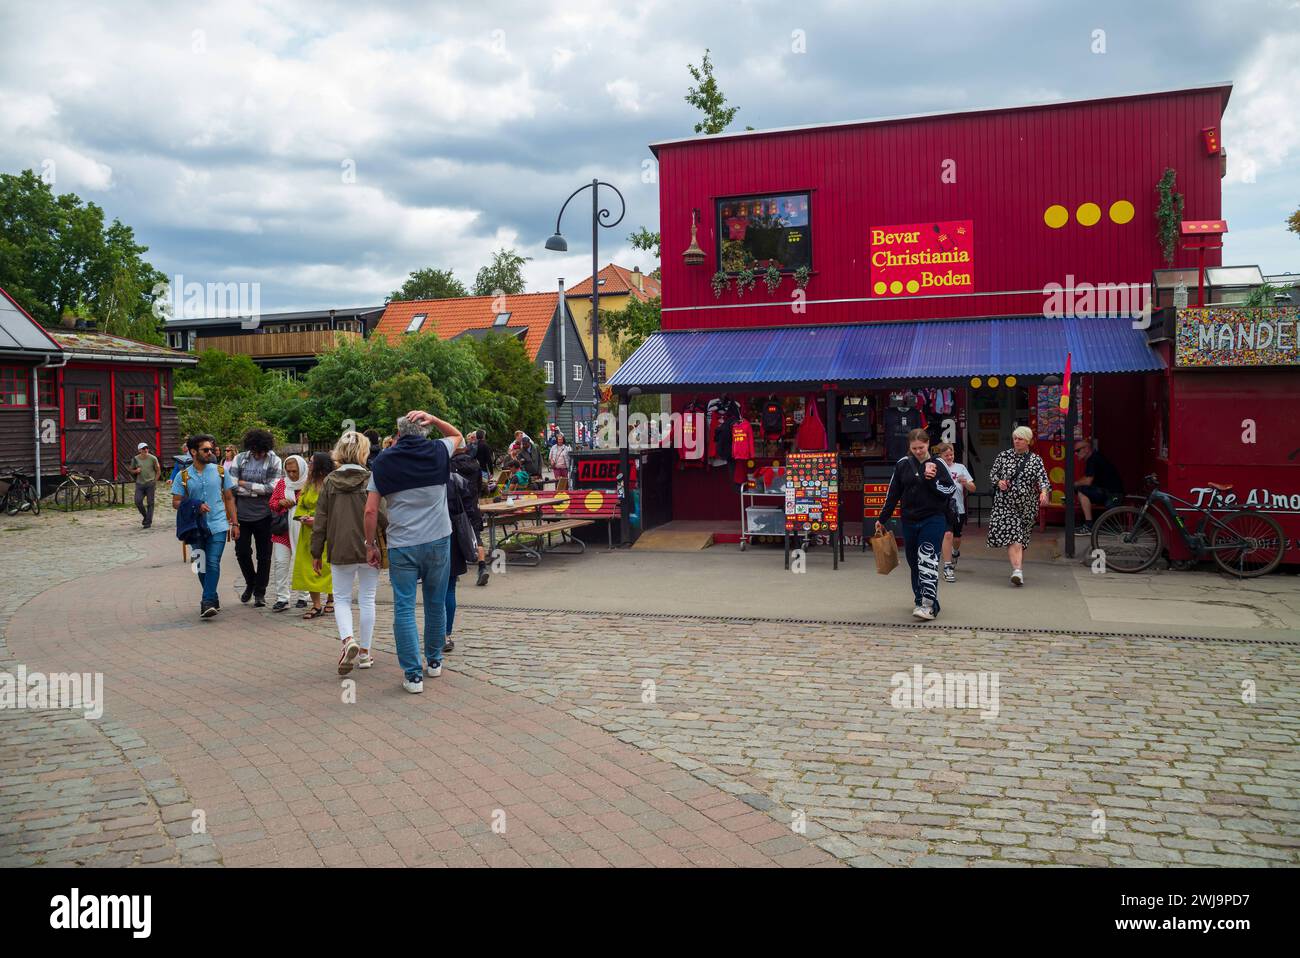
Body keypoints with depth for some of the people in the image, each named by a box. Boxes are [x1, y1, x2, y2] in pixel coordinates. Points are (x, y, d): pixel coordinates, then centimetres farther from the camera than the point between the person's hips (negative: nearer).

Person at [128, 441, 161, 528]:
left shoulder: (153, 458, -3)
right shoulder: (135, 459, 3)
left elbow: (158, 471, 5)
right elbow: (131, 470, 15)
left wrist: (154, 481, -1)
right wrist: (135, 471, -8)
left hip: (150, 484, -2)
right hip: (139, 484, 2)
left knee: (150, 503, -1)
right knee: (138, 502, -6)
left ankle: (148, 522, 6)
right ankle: (145, 516, 20)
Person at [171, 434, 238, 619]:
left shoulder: (220, 471, 4)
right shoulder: (183, 476, 2)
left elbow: (229, 498, 9)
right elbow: (176, 502, 3)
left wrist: (234, 523, 4)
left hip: (218, 526, -2)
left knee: (213, 563, -13)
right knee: (201, 566, 9)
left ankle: (207, 602, -16)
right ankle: (213, 600, 24)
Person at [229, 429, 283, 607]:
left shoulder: (275, 461, -5)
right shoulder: (240, 459, 0)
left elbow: (272, 487, -14)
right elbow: (232, 486, -7)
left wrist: (246, 484, -10)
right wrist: (259, 490, -11)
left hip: (263, 515, -2)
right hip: (242, 514, 2)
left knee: (264, 555, 5)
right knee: (242, 552, 7)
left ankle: (260, 592, 17)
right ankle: (250, 583, 32)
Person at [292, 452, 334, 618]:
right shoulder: (307, 485, 12)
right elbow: (300, 508, 15)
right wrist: (305, 519, -4)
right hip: (308, 532, 6)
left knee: (327, 567, 1)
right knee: (308, 567, 0)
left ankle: (331, 599, 21)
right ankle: (316, 606, 5)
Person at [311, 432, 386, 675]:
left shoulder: (330, 482, -1)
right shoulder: (371, 480, -9)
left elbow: (321, 520, 2)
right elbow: (382, 516, -10)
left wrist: (316, 553, 9)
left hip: (340, 550, 1)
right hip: (369, 549, -1)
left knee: (341, 598, 14)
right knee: (367, 600, 11)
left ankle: (348, 639, -12)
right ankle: (364, 653, 17)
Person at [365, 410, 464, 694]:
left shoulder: (383, 461, -1)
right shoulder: (438, 453, 1)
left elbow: (371, 510, -3)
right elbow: (457, 436, 25)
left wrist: (371, 545, 8)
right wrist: (433, 419, 9)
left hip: (401, 545, -1)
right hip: (438, 541, 2)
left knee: (404, 608, 2)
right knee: (436, 603, 16)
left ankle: (413, 674, -1)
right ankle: (434, 661, 30)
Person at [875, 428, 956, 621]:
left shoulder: (938, 464, -1)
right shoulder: (903, 465, 5)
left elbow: (949, 491, -4)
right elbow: (893, 494, 10)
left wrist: (931, 479, -17)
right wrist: (882, 519, 11)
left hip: (933, 520, -4)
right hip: (909, 520, 4)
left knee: (927, 559, -15)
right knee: (914, 562, 10)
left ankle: (929, 604, -19)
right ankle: (919, 599, 24)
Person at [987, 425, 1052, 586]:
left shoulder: (1036, 459, 2)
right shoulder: (1003, 455, 5)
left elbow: (1043, 478, -10)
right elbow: (992, 474, 12)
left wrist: (1043, 492, -29)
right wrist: (999, 482, -9)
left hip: (1027, 505, 1)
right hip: (1005, 502, -1)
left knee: (1021, 537, 7)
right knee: (1012, 536, -14)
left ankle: (1017, 568, 23)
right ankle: (1017, 570, -24)